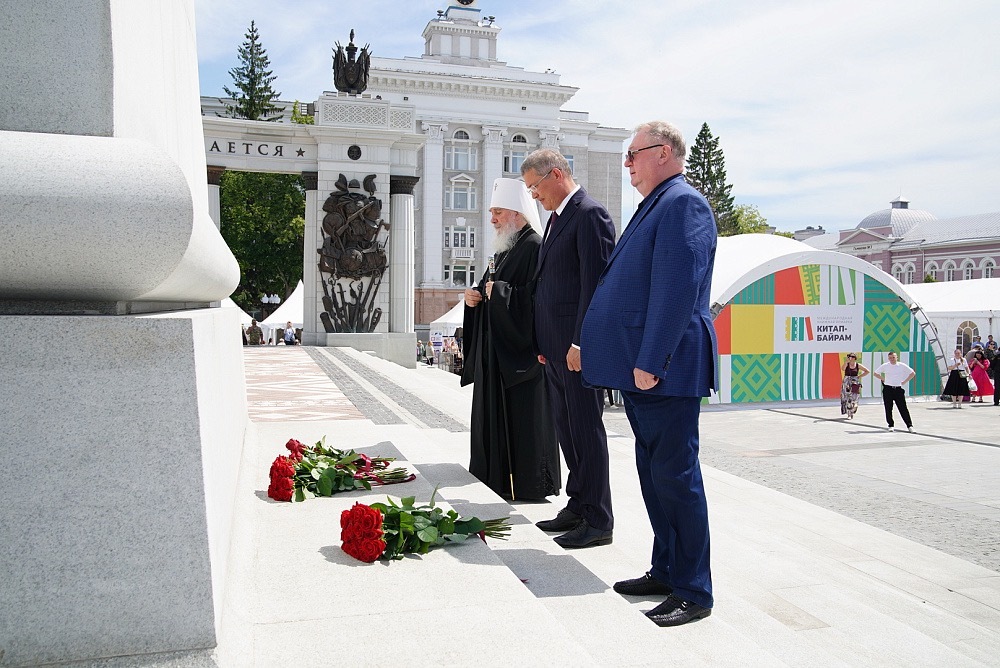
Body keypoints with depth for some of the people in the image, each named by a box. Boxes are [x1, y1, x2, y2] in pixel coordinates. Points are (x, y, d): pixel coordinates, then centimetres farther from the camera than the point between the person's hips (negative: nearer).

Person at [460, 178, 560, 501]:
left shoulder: (534, 247, -13)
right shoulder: (505, 250, 17)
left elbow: (538, 297, -24)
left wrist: (499, 292, -17)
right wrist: (475, 295, 3)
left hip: (520, 347, -10)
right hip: (497, 350, 10)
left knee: (523, 414, -3)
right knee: (497, 413, 14)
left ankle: (528, 483, 8)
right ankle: (498, 477, 24)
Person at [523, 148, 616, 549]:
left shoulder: (590, 214, -10)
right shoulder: (558, 218, 19)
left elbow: (594, 283, -17)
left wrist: (580, 342, -20)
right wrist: (543, 342, 15)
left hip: (578, 345, -9)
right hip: (554, 345, 10)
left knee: (586, 429, -2)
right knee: (565, 429, 14)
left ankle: (598, 521, 8)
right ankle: (578, 506, 26)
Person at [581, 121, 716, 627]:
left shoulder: (683, 203, -11)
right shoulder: (653, 206, 20)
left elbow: (678, 289, -21)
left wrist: (650, 362, -23)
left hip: (664, 371, -10)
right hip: (640, 368, 10)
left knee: (675, 477, -3)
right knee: (653, 472, 15)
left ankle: (693, 592, 9)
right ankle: (665, 572, 28)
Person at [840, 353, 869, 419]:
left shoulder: (858, 365, 2)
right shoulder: (846, 364, 1)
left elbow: (867, 371, 8)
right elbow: (843, 369, -20)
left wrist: (860, 376, 0)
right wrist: (847, 361, -26)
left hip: (855, 383, 0)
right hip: (846, 383, 0)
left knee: (854, 398, 1)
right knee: (847, 398, -5)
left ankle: (852, 413, 19)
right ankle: (849, 414, 0)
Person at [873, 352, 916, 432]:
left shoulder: (902, 366, 1)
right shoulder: (885, 366, 2)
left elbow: (913, 373, 8)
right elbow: (875, 373, 12)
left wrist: (905, 381, 2)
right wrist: (883, 379, 3)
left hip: (898, 389, -1)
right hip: (888, 389, 1)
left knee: (903, 408, -4)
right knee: (888, 409, 1)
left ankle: (909, 425, 1)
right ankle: (891, 425, 11)